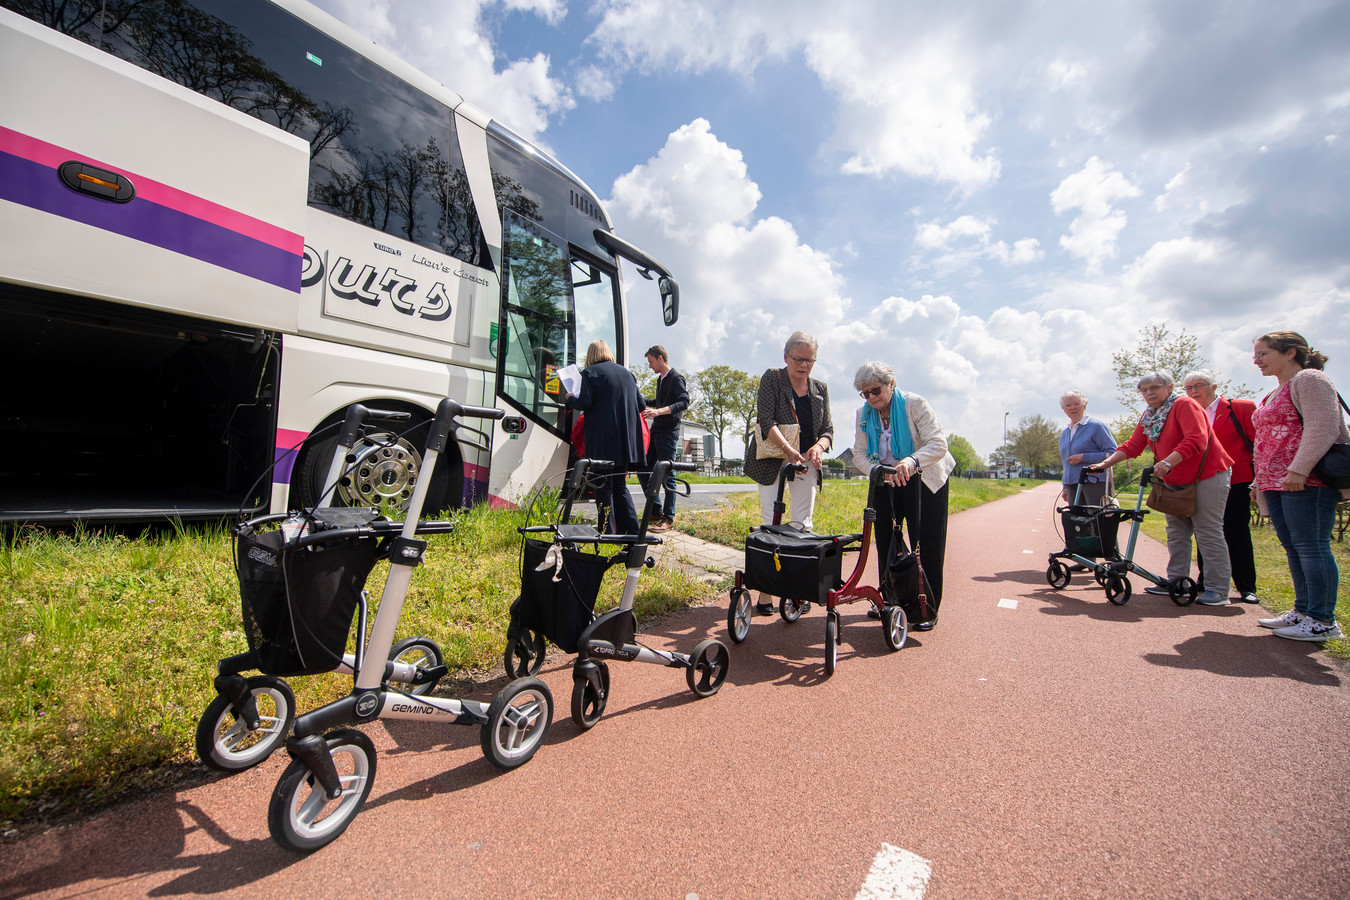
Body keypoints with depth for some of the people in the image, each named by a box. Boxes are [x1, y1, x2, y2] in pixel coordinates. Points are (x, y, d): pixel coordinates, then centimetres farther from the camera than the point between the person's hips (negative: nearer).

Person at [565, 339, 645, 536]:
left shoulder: (591, 372, -2)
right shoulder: (626, 372, 17)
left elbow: (585, 402, -13)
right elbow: (640, 403, 15)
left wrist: (570, 399, 7)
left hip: (603, 440, -6)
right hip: (626, 439, 6)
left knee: (604, 486, 0)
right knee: (620, 485, 15)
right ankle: (632, 531, 14)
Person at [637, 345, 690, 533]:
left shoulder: (676, 378, -9)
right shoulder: (661, 379, 18)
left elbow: (684, 402, -23)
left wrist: (659, 411, -34)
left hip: (668, 433, -9)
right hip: (656, 431, 9)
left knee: (667, 475, -5)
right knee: (643, 470, 9)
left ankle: (668, 518, 3)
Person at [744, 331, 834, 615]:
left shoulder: (820, 389, 10)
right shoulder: (771, 379, -2)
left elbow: (828, 429, 8)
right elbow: (765, 420, -14)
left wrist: (819, 446, -16)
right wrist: (788, 449, -27)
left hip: (806, 462, 4)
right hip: (772, 461, -3)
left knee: (802, 524, 2)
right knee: (770, 522, -5)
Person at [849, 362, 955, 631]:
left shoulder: (915, 404, -19)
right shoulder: (864, 414, -6)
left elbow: (938, 443, -28)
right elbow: (859, 455, -10)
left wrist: (911, 461, -48)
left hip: (925, 481, -4)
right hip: (886, 483, 4)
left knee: (926, 546, -4)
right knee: (885, 543, 6)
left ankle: (928, 610, 7)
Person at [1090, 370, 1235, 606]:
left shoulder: (1184, 405, -15)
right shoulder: (1148, 415, 8)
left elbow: (1196, 440, -28)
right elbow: (1132, 445, 5)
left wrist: (1167, 462, -39)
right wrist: (1107, 463, -8)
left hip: (1207, 475, -8)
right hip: (1176, 481, 8)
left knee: (1208, 533, -6)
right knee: (1176, 534, 9)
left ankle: (1218, 590, 1)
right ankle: (1176, 582, 16)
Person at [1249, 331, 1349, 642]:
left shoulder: (1309, 379, -5)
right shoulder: (1274, 395, 23)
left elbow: (1323, 427, -17)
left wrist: (1299, 469, -24)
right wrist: (1260, 481, 25)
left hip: (1306, 481, -9)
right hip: (1277, 483, 9)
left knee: (1311, 547, -7)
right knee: (1293, 548, 11)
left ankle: (1323, 621, -1)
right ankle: (1303, 612, 17)